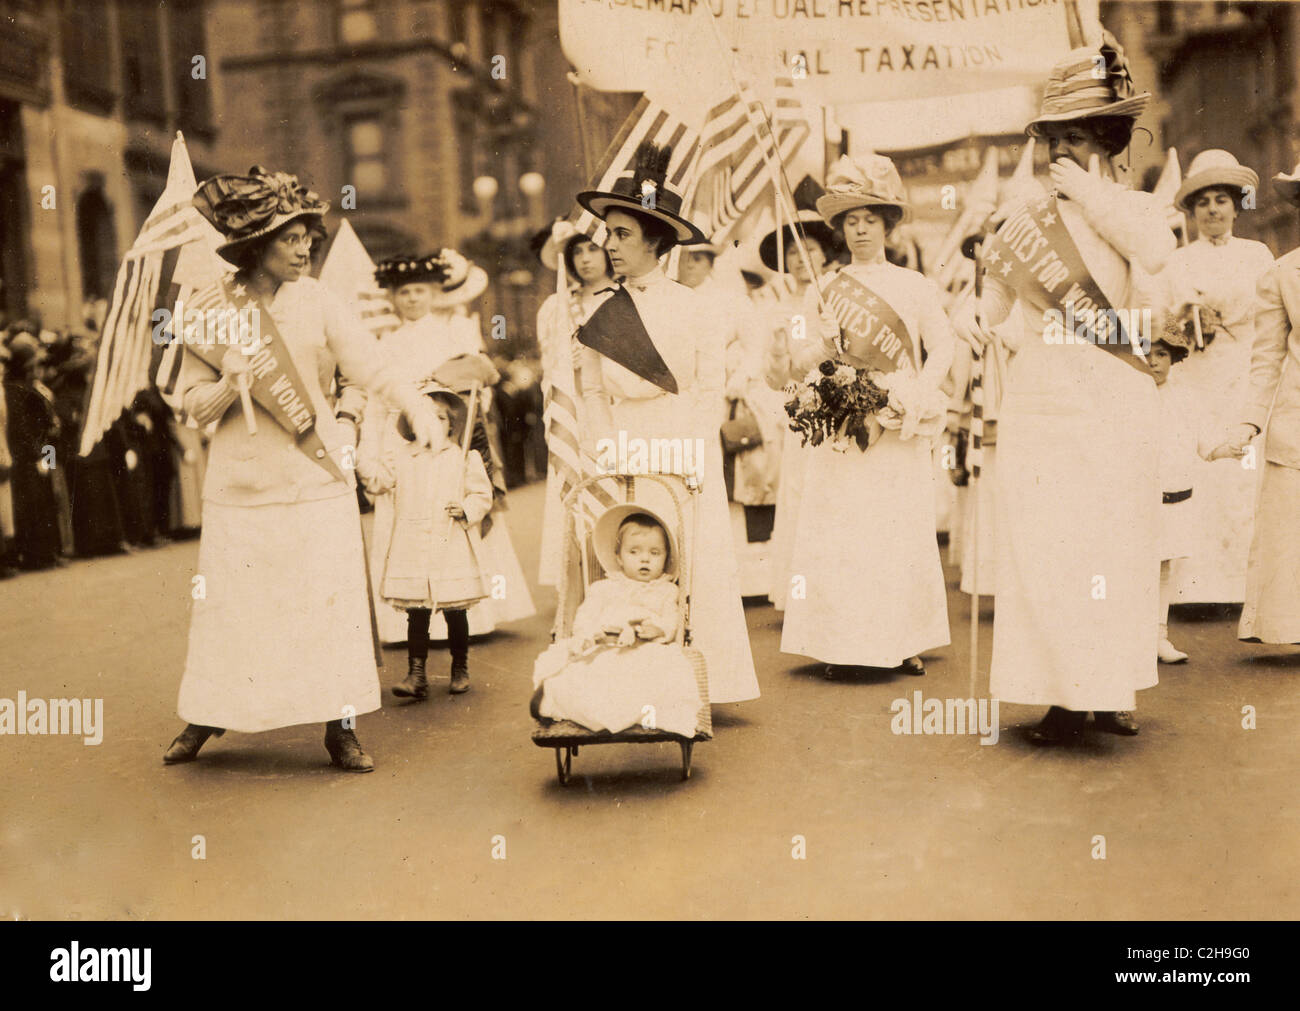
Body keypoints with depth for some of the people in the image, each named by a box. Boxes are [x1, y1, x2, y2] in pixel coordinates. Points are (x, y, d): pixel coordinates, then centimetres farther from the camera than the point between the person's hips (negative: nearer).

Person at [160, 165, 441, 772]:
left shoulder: (317, 300, 0)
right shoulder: (212, 308, 0)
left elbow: (371, 369, -6)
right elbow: (192, 403, 1)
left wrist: (417, 406, -23)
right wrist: (228, 387, -20)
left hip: (315, 473, 0)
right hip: (240, 479, 0)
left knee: (331, 598, -1)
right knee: (228, 603, 6)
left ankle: (340, 727, 9)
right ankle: (206, 717, 26)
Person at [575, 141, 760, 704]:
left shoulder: (694, 310, 0)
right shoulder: (599, 313, 7)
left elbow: (709, 389, 0)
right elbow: (593, 391, 10)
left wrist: (690, 463, -9)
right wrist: (607, 448, -3)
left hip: (685, 453, -2)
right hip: (624, 455, 2)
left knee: (691, 564, -2)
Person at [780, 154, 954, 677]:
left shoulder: (916, 286, 10)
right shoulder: (824, 290, 11)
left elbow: (942, 345, 1)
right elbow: (799, 359, 7)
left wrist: (919, 391, -15)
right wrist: (825, 344, -14)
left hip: (901, 430, 0)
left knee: (903, 532, -1)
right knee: (837, 535, -5)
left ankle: (904, 643, 7)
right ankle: (837, 645, 0)